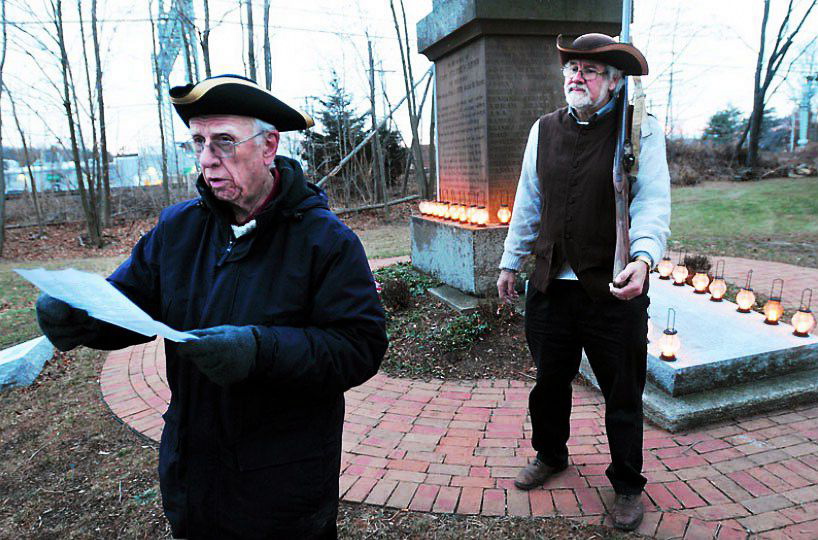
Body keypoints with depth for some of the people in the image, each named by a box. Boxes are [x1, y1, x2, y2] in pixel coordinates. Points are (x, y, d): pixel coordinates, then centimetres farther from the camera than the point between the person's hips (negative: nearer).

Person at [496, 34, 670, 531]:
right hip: (551, 285, 4)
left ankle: (628, 486, 34)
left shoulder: (639, 131, -5)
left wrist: (644, 257, -30)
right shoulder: (545, 130, 8)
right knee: (550, 381, 19)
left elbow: (653, 201, -13)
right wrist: (511, 262, 15)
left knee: (623, 396, 11)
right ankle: (550, 456, 45)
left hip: (614, 289, -4)